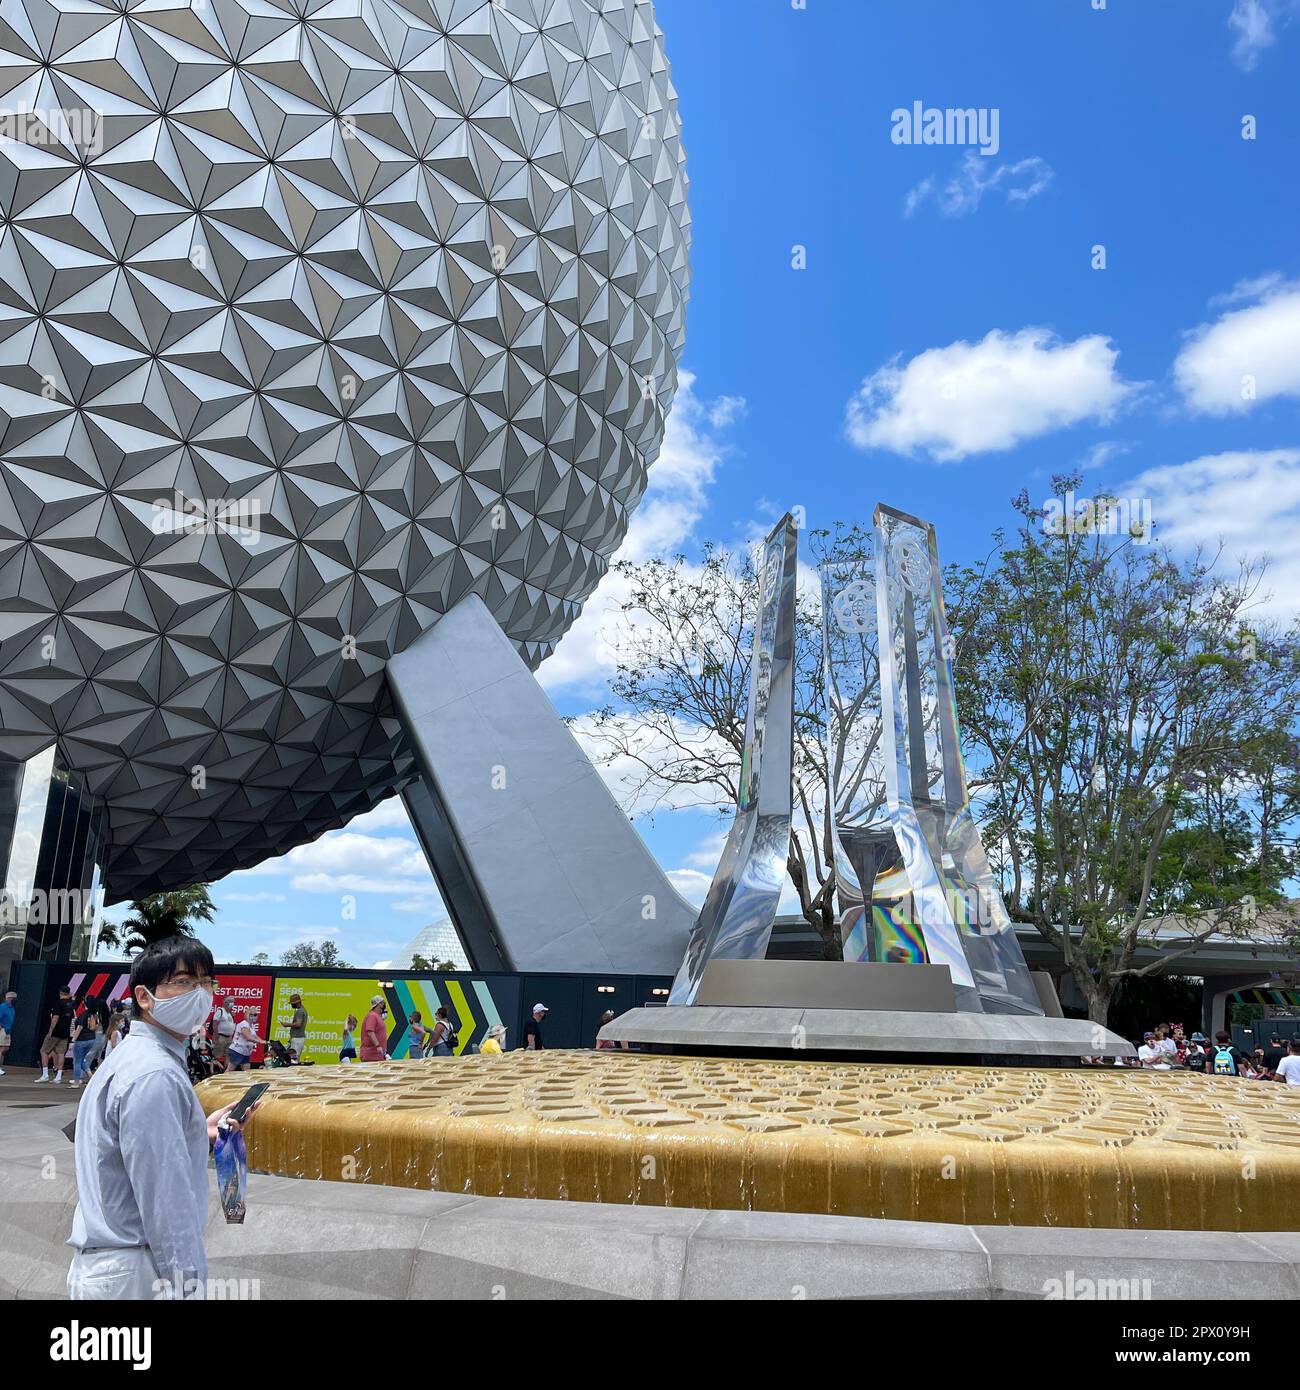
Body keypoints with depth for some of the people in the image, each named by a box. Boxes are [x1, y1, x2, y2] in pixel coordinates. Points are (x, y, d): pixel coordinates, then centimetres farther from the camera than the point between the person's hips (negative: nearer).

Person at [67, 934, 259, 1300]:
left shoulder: (128, 1057, 11)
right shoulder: (154, 1075, -21)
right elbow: (166, 1203, -24)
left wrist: (202, 1136, 8)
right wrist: (189, 1287, -21)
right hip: (134, 1276, -10)